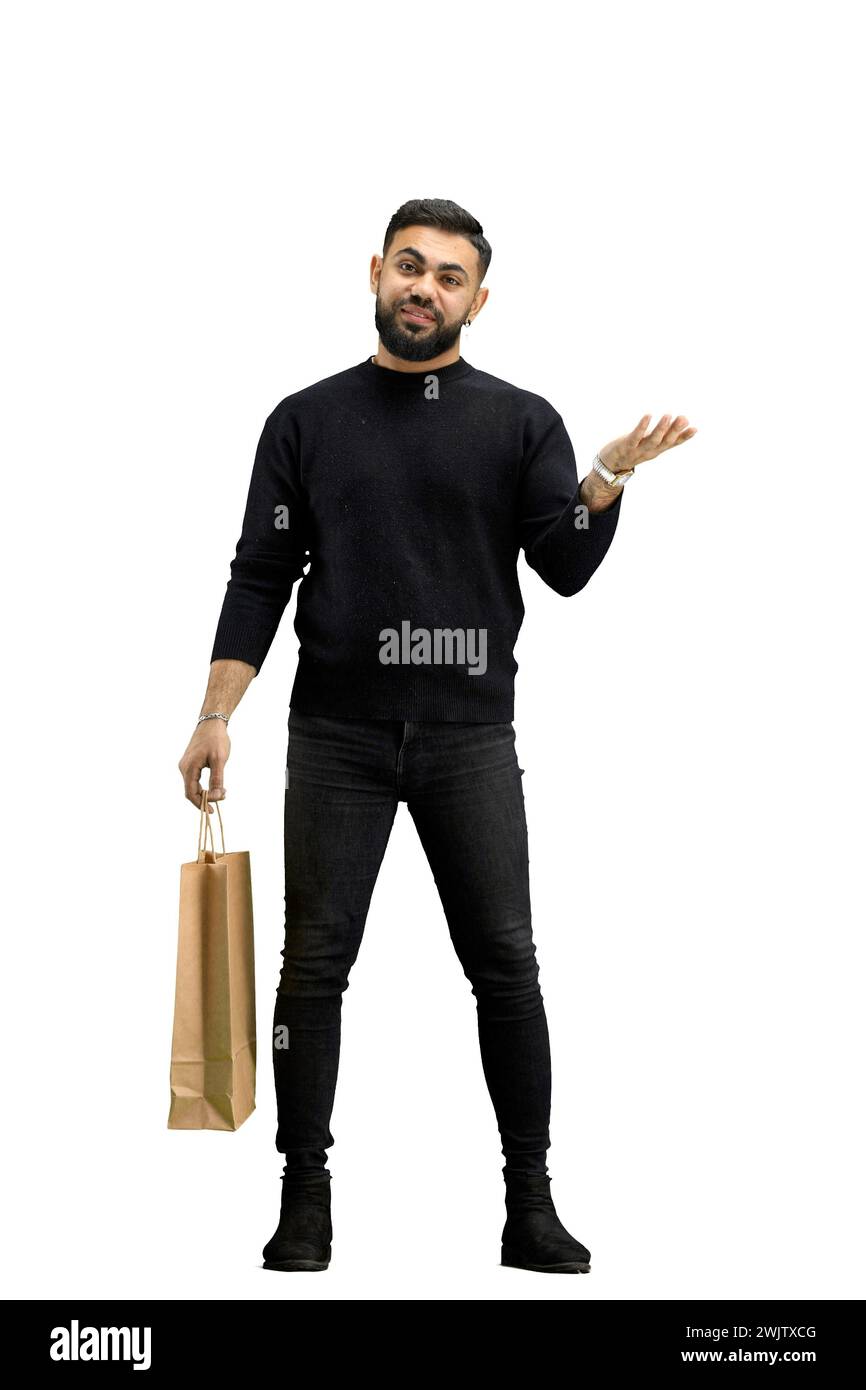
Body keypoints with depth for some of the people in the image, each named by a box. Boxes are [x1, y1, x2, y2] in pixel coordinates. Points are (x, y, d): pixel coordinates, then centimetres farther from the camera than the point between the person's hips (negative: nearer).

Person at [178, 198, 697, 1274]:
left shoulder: (520, 422, 6)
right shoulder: (307, 419, 8)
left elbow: (566, 568, -3)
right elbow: (260, 577, 7)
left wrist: (608, 476, -21)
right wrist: (216, 715, -2)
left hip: (470, 734, 0)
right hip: (336, 734, 1)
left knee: (505, 964, -2)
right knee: (315, 964, 1)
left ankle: (530, 1203, 7)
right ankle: (305, 1200, 11)